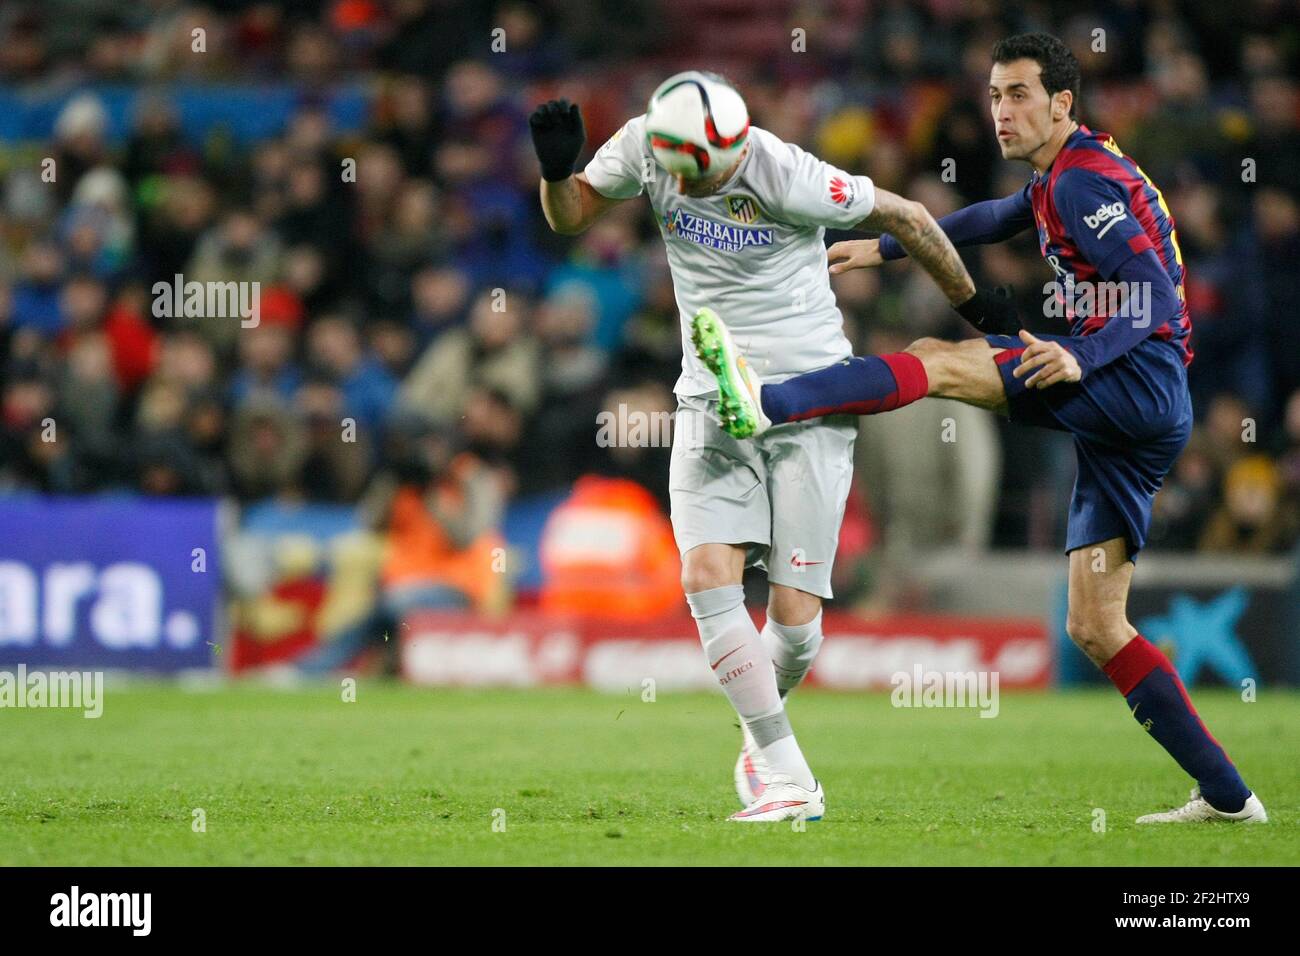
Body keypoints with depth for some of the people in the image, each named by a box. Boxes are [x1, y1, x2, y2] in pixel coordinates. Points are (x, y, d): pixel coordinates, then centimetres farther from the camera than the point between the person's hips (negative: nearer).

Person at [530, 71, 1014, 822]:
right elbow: (570, 218, 10)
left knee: (795, 616, -6)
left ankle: (764, 724, 28)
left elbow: (906, 217, -7)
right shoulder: (646, 147, -7)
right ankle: (787, 780, -10)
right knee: (708, 578, -15)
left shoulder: (786, 177, -21)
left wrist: (976, 306, 6)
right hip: (714, 403, 4)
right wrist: (558, 167, -13)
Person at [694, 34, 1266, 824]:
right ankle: (1228, 798, 6)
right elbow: (997, 219, 42)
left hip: (1140, 377, -10)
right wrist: (884, 248, 43)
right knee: (1095, 627, 7)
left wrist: (1082, 359, -32)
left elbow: (1155, 294, -18)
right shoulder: (1063, 177, 22)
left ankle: (767, 404, -39)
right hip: (1124, 410, 10)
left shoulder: (1085, 180, -8)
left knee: (944, 362, -19)